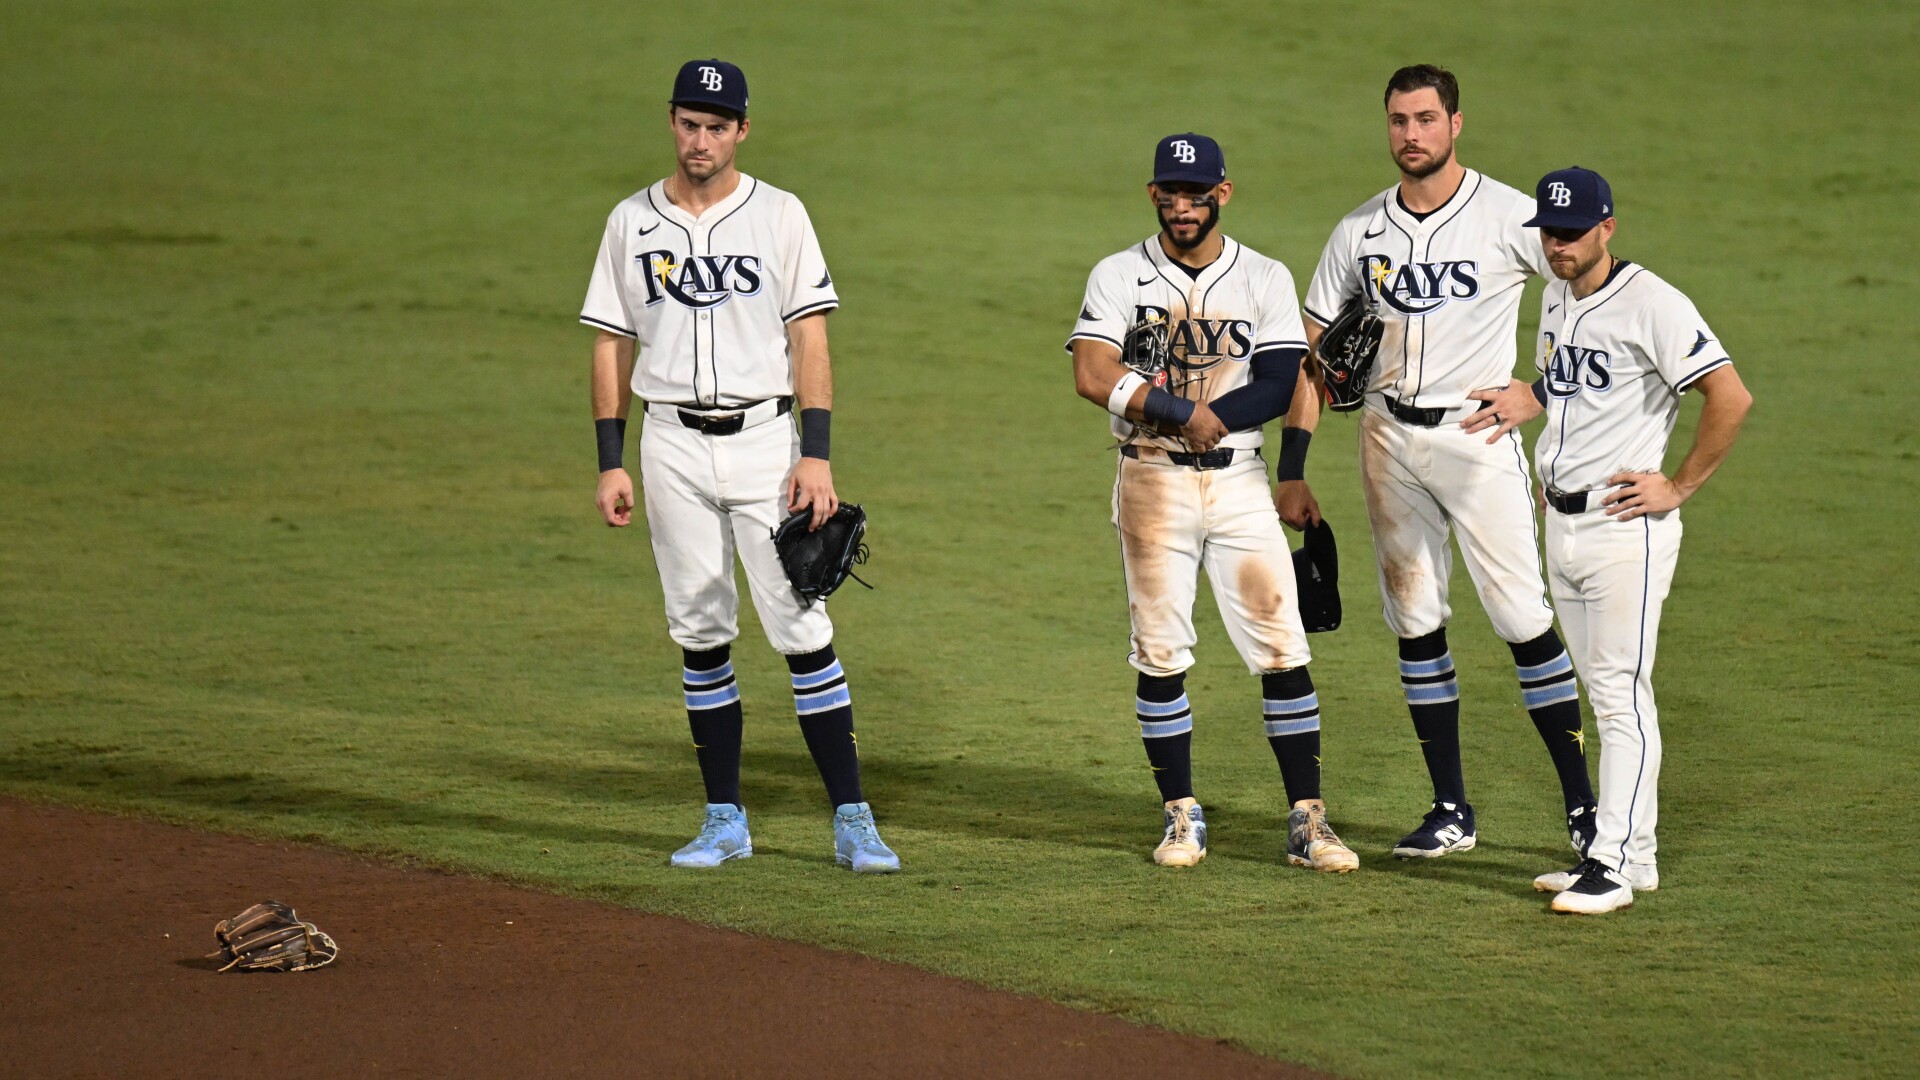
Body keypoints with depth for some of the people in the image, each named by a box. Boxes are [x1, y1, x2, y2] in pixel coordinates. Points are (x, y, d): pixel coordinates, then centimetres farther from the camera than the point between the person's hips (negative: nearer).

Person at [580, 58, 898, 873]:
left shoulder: (778, 216, 2)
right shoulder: (631, 223, 8)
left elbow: (810, 340, -2)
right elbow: (612, 346, 10)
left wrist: (815, 455, -12)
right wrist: (611, 463, 2)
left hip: (764, 439, -2)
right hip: (674, 446, 2)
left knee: (802, 628, -8)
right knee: (700, 633, 5)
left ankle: (851, 820, -6)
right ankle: (725, 821, 13)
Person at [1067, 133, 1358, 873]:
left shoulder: (1265, 279, 5)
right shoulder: (1119, 277, 3)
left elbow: (1280, 386, -6)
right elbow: (1091, 375, -11)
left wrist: (1193, 414, -16)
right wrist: (1183, 414, -17)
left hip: (1238, 481, 0)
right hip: (1152, 485, 0)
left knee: (1283, 650, -6)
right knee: (1159, 656, 1)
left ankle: (1306, 821, -3)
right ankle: (1181, 815, 12)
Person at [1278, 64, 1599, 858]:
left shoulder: (1509, 216, -6)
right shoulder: (1359, 232, 6)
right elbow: (1313, 350, 10)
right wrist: (1292, 471, 5)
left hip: (1478, 434, -4)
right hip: (1389, 439, 4)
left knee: (1523, 619, -9)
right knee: (1414, 622, 6)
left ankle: (1582, 805, -4)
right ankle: (1450, 811, 13)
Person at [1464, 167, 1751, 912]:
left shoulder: (1650, 304, -15)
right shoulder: (1556, 299, 12)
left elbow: (1730, 397, -21)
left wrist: (1680, 488, -16)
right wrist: (1529, 401, 14)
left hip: (1626, 525, -9)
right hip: (1562, 523, 9)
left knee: (1622, 693, -8)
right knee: (1606, 696, 12)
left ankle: (1612, 864, -9)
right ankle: (1635, 854, 18)